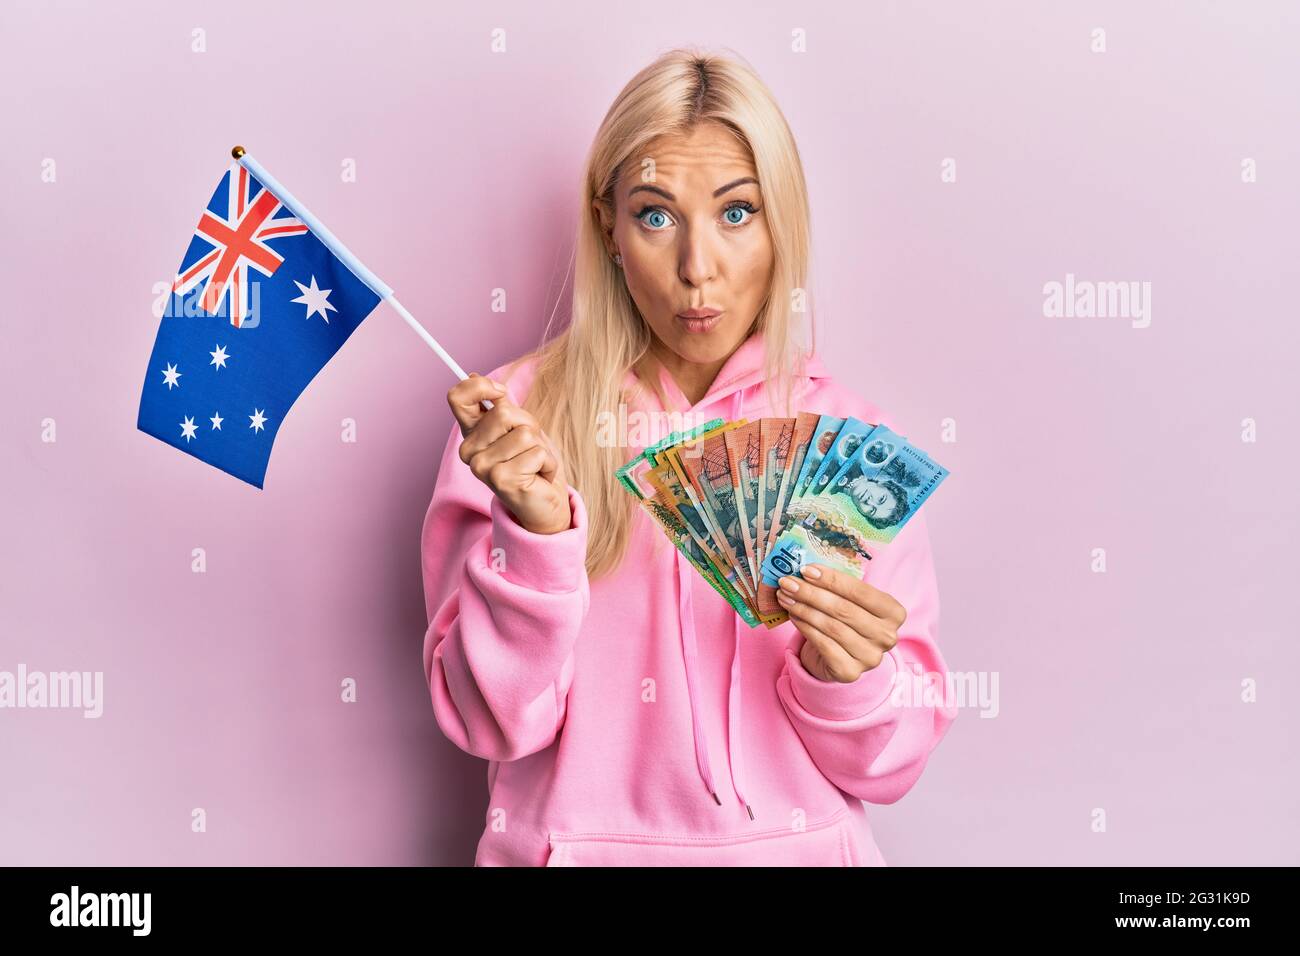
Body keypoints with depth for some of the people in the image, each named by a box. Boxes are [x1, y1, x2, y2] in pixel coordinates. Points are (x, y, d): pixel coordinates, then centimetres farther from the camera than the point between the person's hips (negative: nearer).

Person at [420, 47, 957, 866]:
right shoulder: (511, 418, -3)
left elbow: (887, 766, 1)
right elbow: (493, 722, -5)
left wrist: (843, 673, -17)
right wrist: (536, 533, -18)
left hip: (796, 845, 1)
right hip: (579, 841, -1)